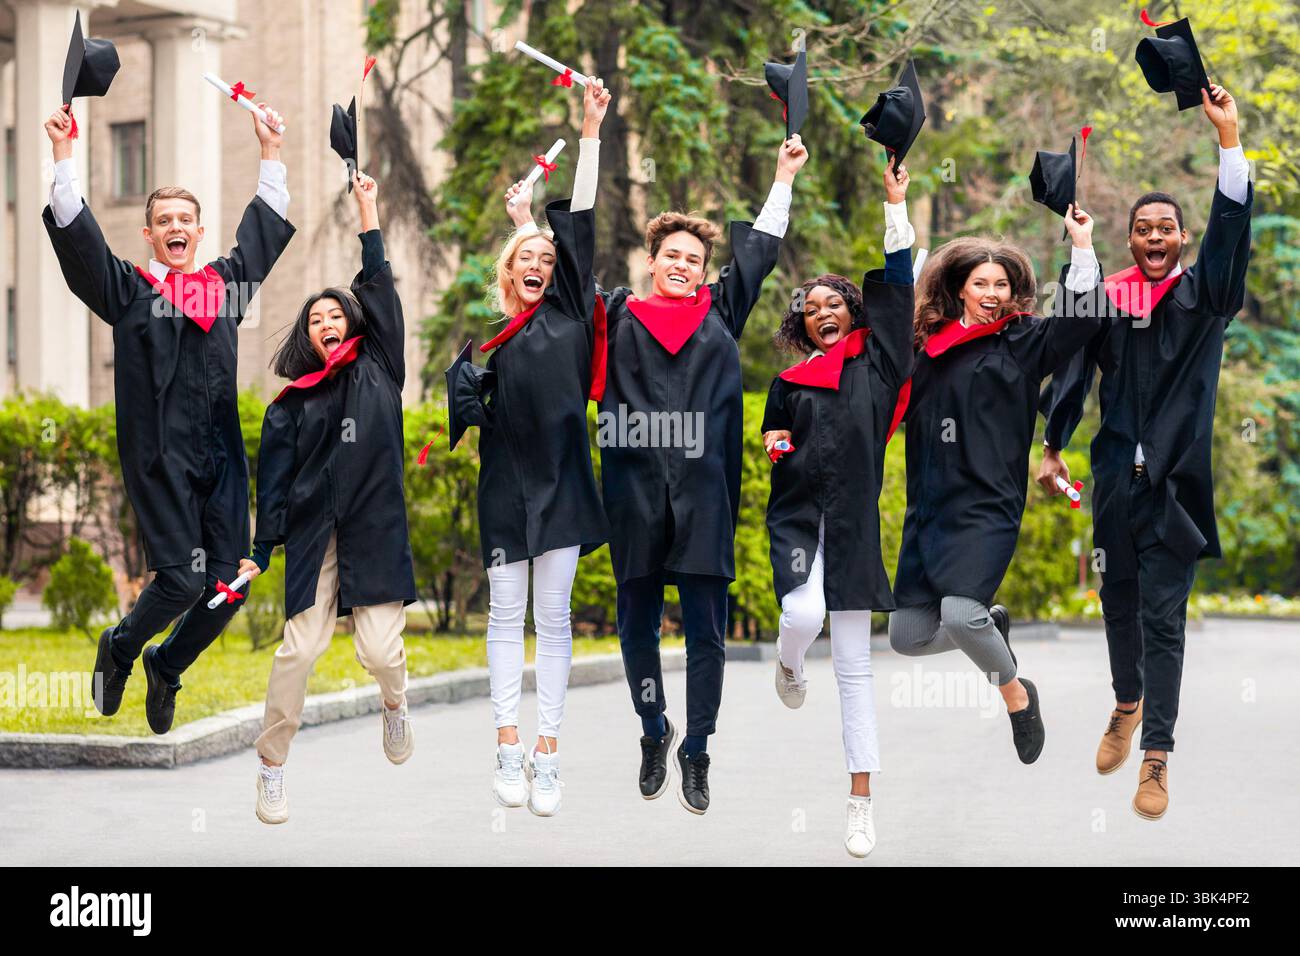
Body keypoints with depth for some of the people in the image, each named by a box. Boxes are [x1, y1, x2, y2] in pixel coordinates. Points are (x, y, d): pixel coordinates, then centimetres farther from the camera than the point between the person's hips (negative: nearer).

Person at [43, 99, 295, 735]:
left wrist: (270, 154, 29)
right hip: (160, 455, -4)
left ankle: (165, 665, 25)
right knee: (182, 579, -13)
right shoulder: (128, 290, 4)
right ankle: (120, 648, 17)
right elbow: (77, 238, -7)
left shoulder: (225, 281, 16)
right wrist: (64, 156, -15)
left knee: (229, 584, -1)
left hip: (220, 454, 4)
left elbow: (265, 230, 28)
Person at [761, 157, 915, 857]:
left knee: (854, 664, 1)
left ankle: (862, 802, 3)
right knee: (804, 615, -28)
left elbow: (895, 287, 5)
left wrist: (895, 204, 5)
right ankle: (787, 665, 12)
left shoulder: (876, 364, 8)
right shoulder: (788, 383, 11)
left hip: (854, 522, 0)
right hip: (797, 516, 0)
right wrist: (776, 449, -1)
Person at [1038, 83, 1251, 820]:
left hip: (1175, 477, -2)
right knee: (1119, 599, 15)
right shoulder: (1105, 298, 3)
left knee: (1163, 617, -3)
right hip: (1116, 474, 2)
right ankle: (1128, 705, 38)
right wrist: (1052, 449, -7)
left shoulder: (1202, 296, -1)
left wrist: (1229, 135, -26)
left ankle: (1157, 757, -1)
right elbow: (1074, 373, 2)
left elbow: (1231, 225, -16)